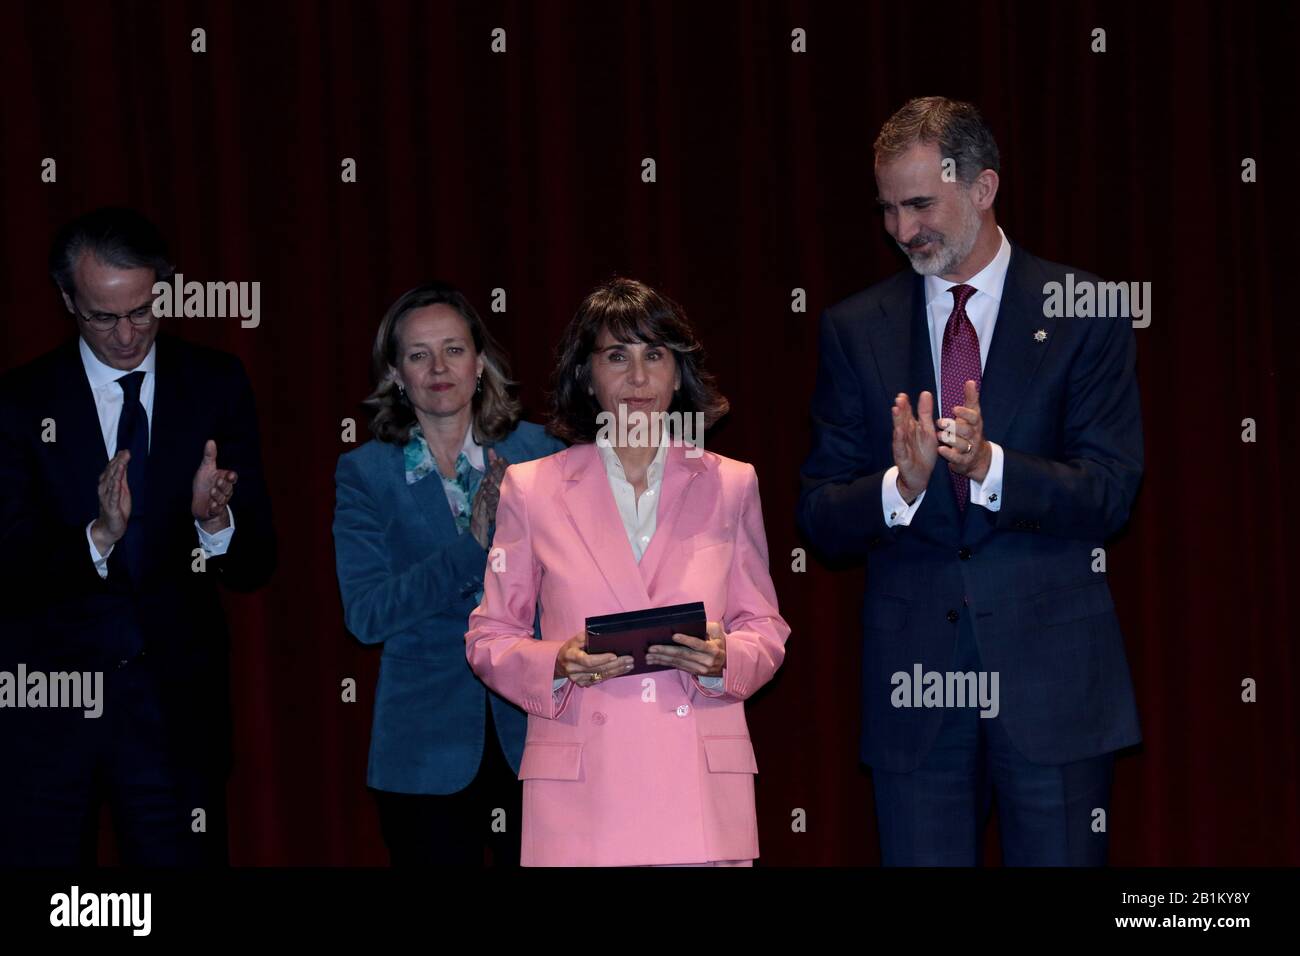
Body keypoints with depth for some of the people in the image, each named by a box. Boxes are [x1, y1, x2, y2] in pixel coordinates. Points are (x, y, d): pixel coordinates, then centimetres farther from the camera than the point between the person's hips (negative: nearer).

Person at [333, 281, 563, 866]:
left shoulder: (538, 451, 4)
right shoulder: (364, 474, 2)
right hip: (427, 748, 0)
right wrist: (472, 547, -18)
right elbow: (365, 615, -10)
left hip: (535, 734, 1)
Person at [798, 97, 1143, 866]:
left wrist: (990, 467, -22)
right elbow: (819, 517, 4)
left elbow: (1111, 493, -6)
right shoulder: (855, 328, 8)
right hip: (914, 673, 2)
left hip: (1052, 674, -2)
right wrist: (900, 486, -17)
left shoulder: (1083, 311, 1)